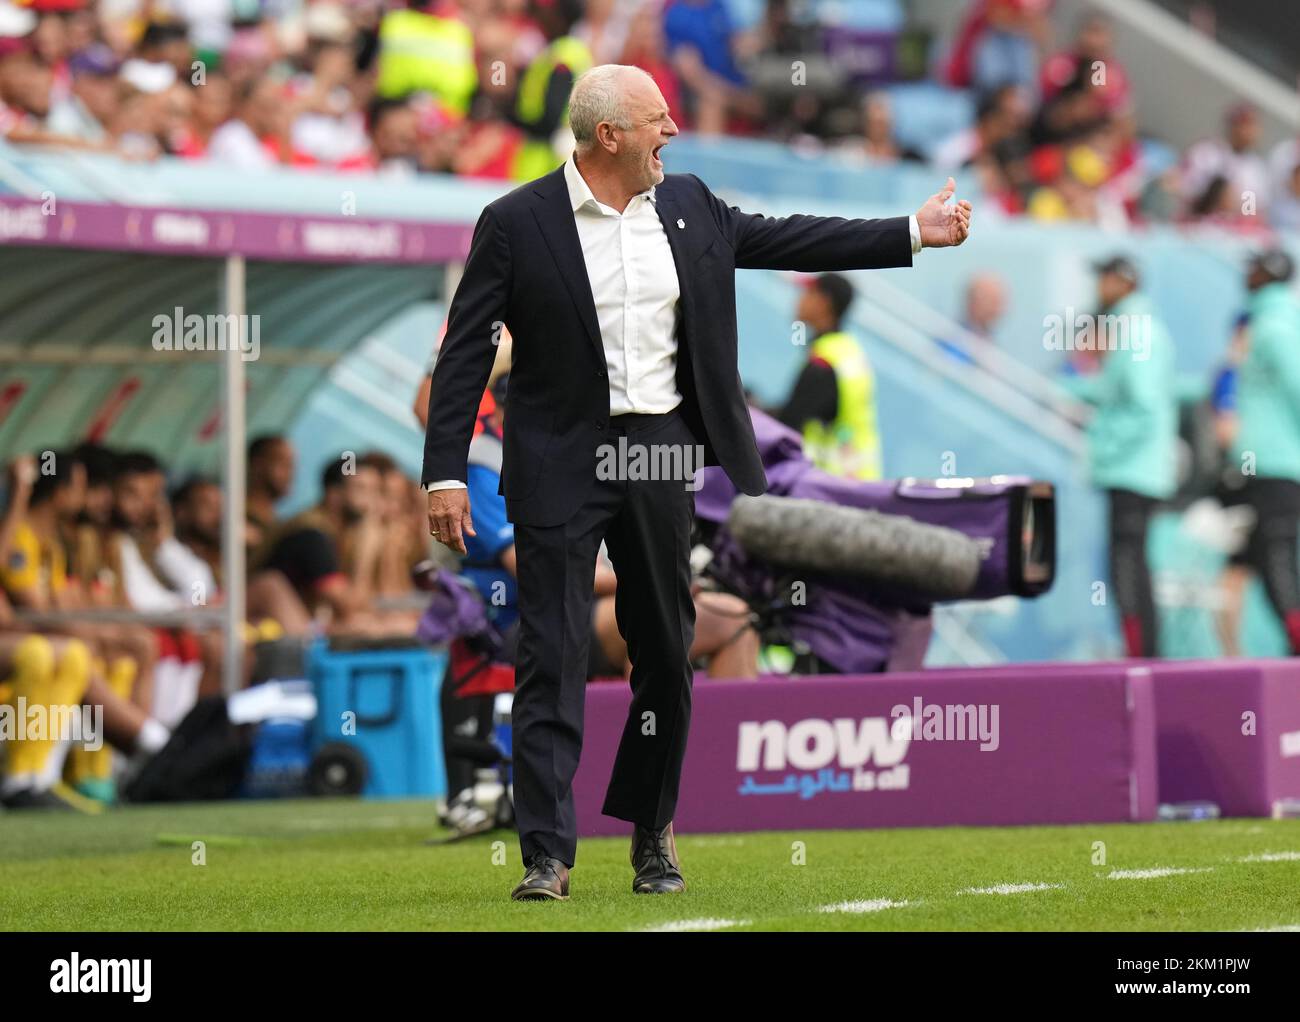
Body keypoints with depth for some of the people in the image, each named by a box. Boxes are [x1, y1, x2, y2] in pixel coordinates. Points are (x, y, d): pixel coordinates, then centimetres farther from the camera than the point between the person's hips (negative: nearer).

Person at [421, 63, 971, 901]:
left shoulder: (690, 208, 7)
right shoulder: (518, 223, -7)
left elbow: (787, 239, 18)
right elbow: (466, 352, -6)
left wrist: (914, 234, 18)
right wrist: (446, 473, -11)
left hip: (662, 453, 5)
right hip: (562, 460, -5)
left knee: (667, 651, 11)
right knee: (553, 658, -6)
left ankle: (653, 830, 26)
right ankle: (548, 854, -7)